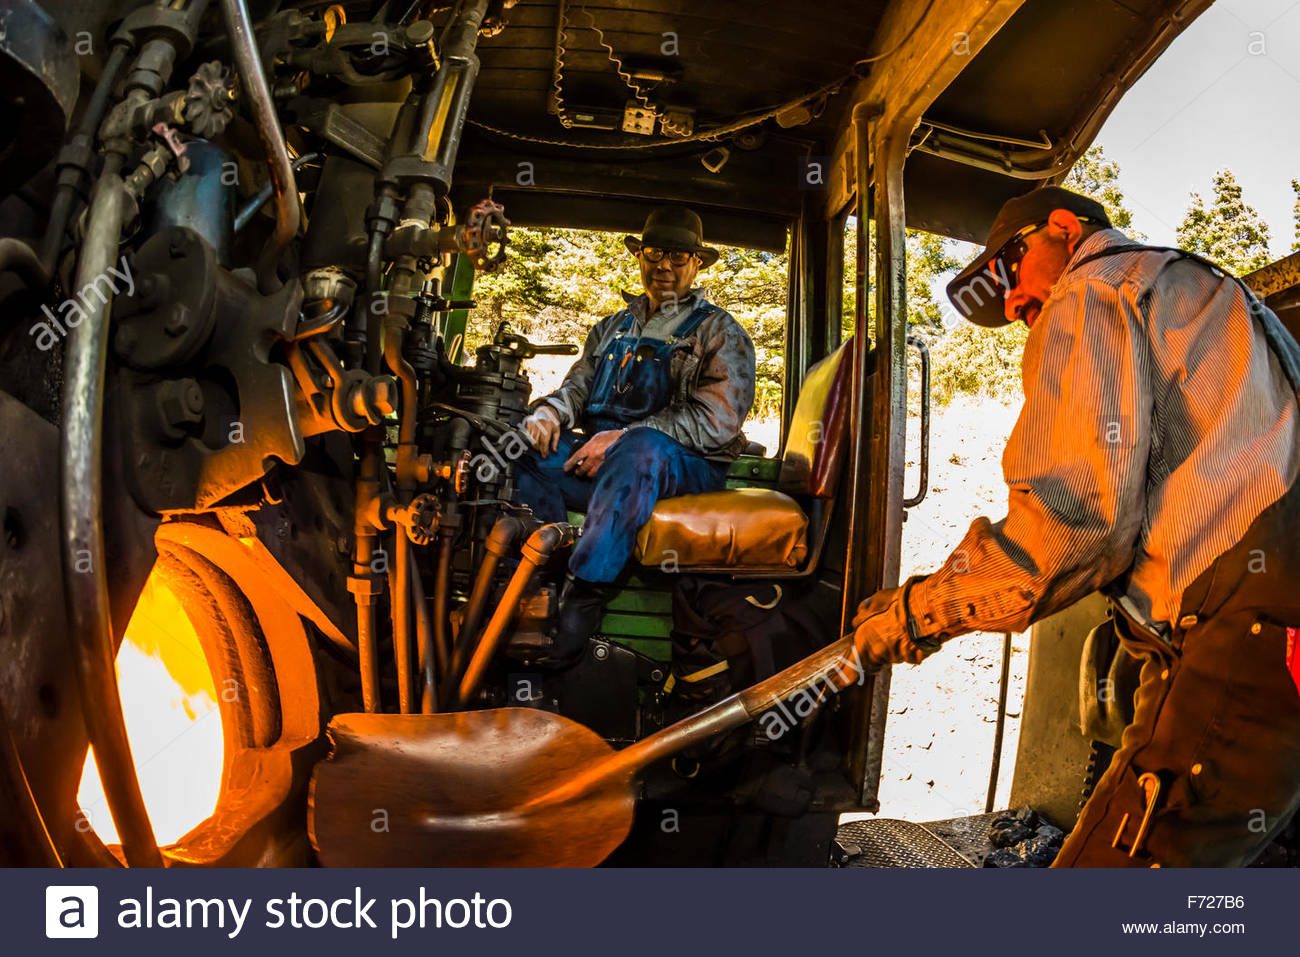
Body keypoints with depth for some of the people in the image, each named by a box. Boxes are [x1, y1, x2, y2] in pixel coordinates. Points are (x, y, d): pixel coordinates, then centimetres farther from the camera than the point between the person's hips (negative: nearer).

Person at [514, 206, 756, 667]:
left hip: (688, 468, -5)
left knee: (642, 450, -41)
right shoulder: (612, 327, 27)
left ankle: (581, 601, -41)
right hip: (600, 459, 6)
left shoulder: (719, 332, 7)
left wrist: (623, 437, -17)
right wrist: (551, 410, -6)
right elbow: (579, 384, 21)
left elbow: (716, 421, -8)